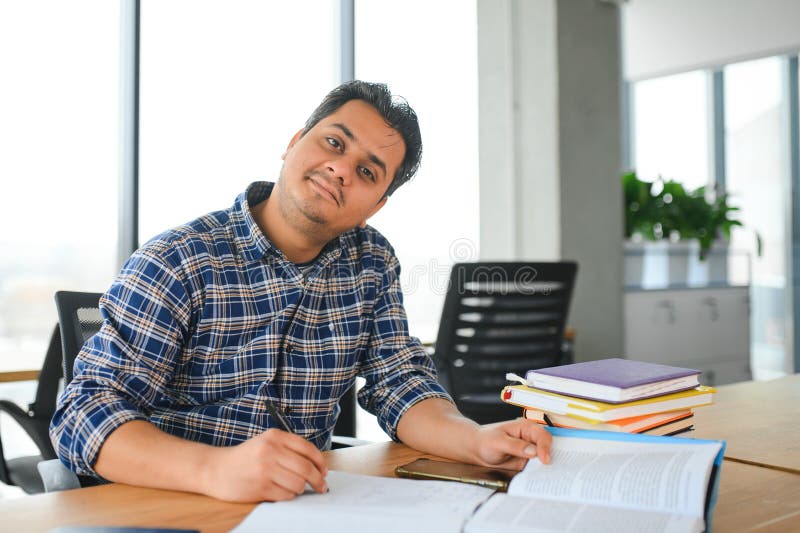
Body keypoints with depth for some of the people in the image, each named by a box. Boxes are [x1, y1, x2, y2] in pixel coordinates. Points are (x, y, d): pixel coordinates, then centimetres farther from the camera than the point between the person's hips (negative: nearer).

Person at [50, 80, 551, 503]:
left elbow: (401, 382, 4)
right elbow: (83, 412, -19)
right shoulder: (179, 263, -14)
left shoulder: (372, 264, 3)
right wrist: (215, 468, -36)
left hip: (306, 507, 4)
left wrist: (476, 439, -16)